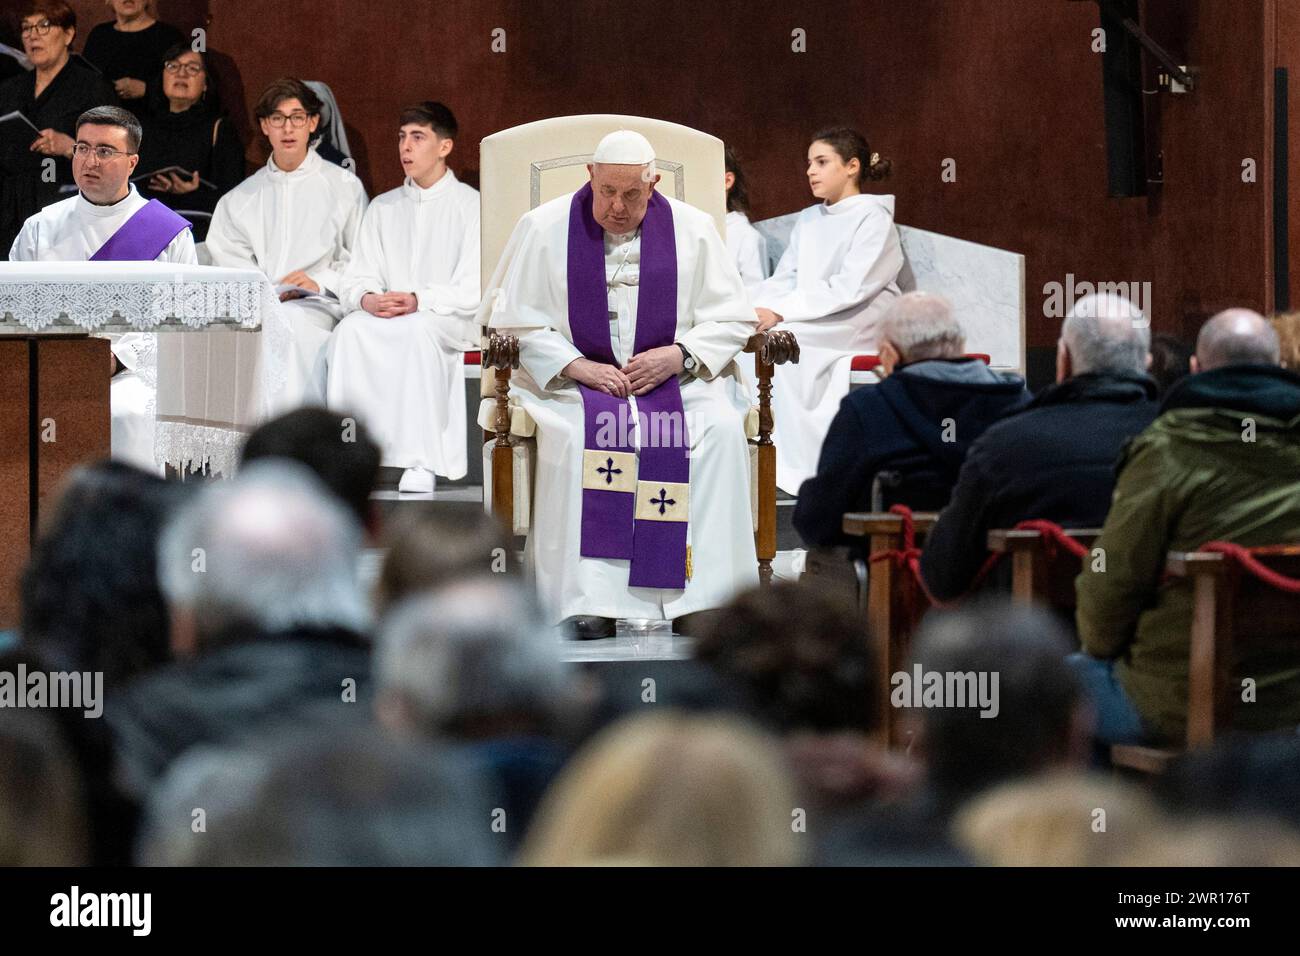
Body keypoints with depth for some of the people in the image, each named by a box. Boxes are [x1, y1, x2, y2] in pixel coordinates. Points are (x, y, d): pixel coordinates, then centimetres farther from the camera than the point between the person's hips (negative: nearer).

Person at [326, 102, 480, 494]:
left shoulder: (471, 206, 3)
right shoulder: (383, 208, 18)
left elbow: (474, 290, -7)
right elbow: (356, 281, 12)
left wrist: (419, 301, -22)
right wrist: (366, 298, -13)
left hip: (453, 322, -4)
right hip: (386, 318, 4)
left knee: (419, 330, -39)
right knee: (351, 330, -30)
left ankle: (420, 462, -40)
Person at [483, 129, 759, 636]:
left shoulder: (692, 229, 6)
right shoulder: (544, 229, 2)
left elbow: (731, 319, 8)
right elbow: (513, 320, 1)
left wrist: (678, 355, -11)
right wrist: (576, 366, -14)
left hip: (673, 379, 1)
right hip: (572, 379, -1)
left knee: (721, 429, -30)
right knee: (576, 434, -36)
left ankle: (704, 595, -28)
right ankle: (590, 599, -36)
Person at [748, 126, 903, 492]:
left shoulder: (873, 218, -3)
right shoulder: (808, 221, 20)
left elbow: (849, 290, -15)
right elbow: (783, 281, 14)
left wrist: (782, 312, -23)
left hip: (855, 331, -6)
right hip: (812, 329, 6)